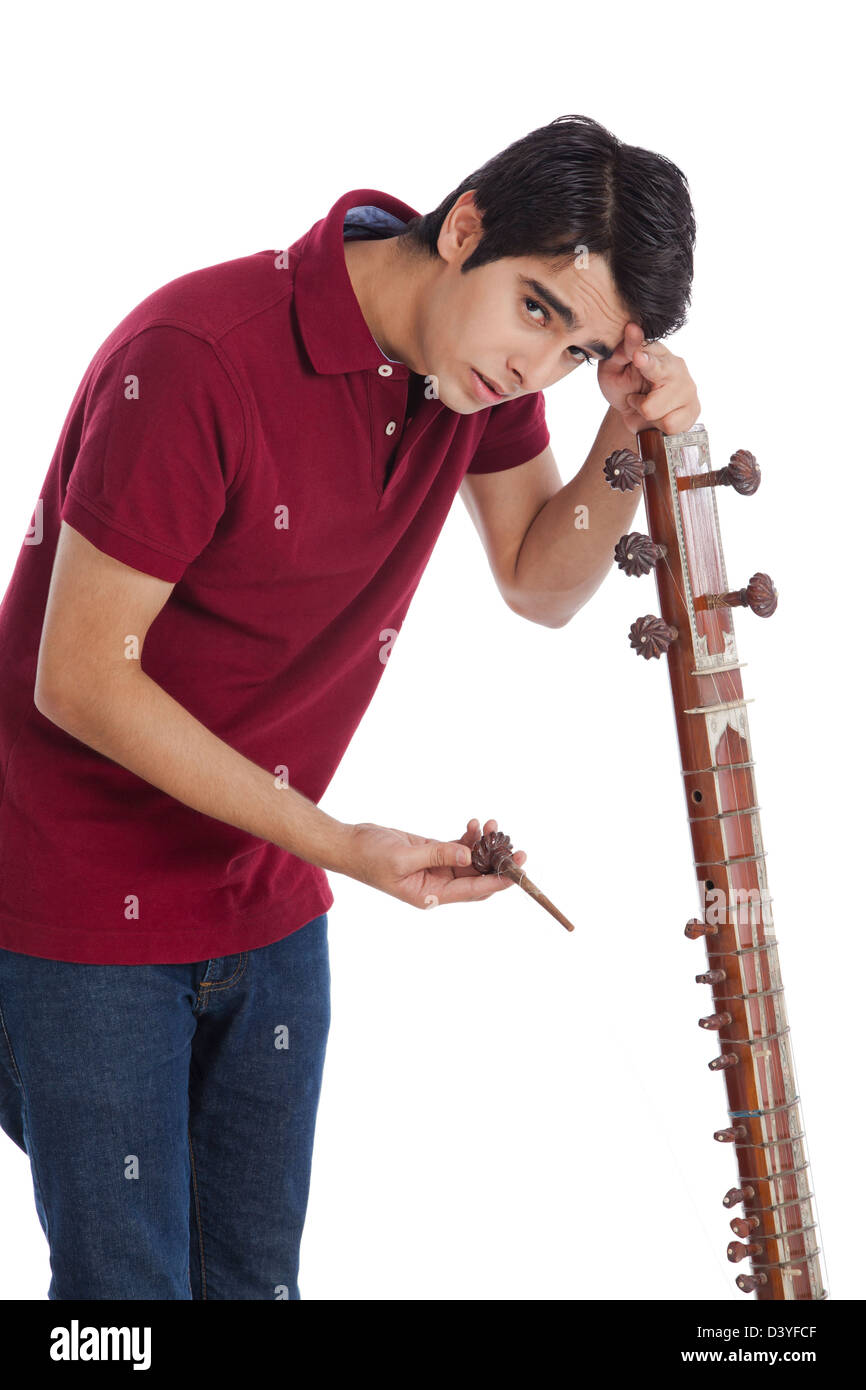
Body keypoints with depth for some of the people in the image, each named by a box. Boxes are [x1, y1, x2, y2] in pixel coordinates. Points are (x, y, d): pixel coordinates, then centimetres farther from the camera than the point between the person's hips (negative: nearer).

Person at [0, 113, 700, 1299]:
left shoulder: (480, 356, -5)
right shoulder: (196, 357, -27)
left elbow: (540, 585, 8)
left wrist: (630, 445, -12)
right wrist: (339, 844, -23)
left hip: (271, 904, 7)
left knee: (256, 1273, 14)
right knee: (126, 1285, 0)